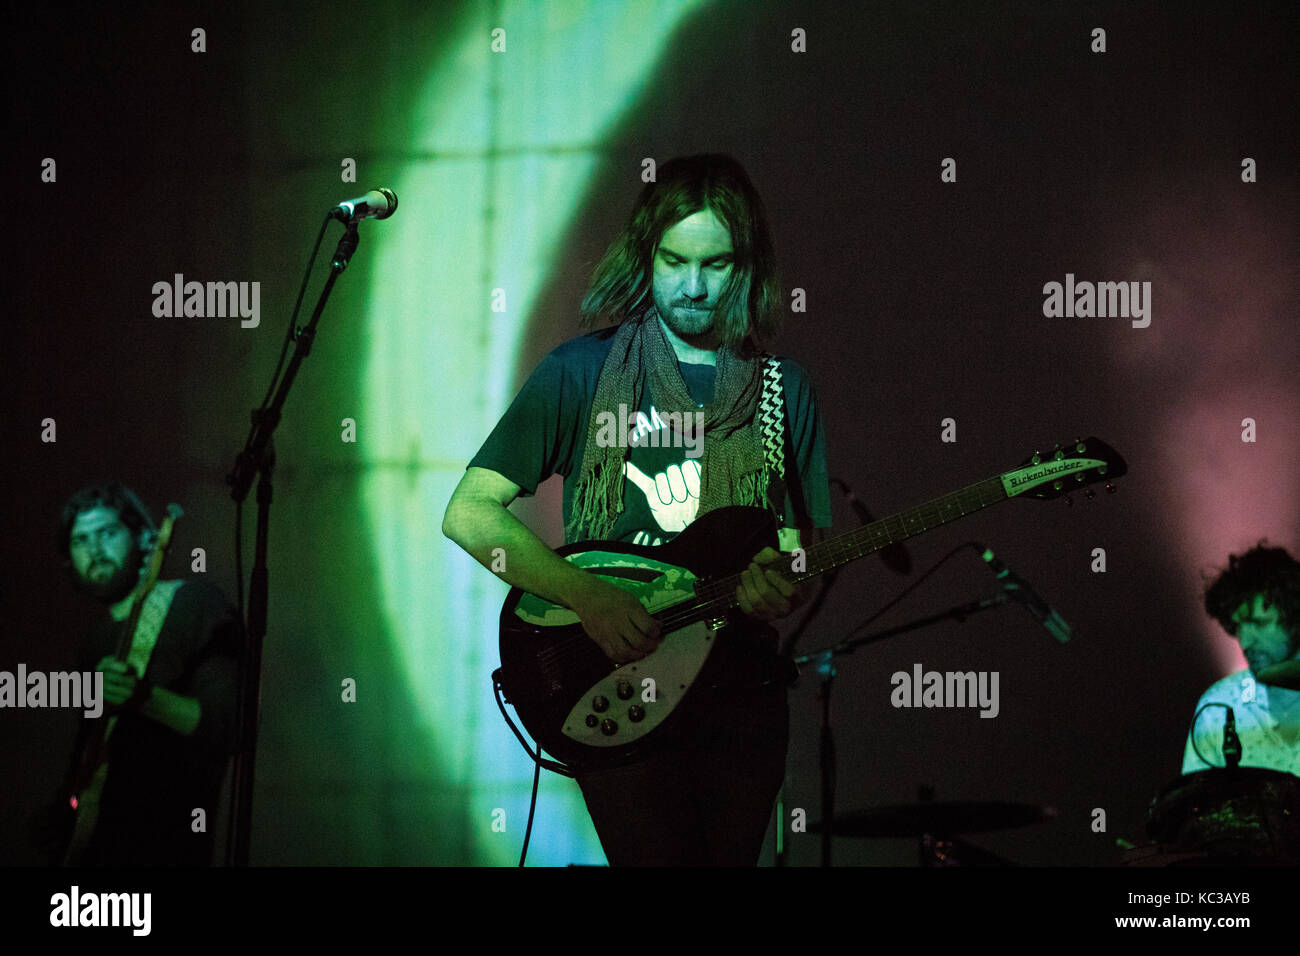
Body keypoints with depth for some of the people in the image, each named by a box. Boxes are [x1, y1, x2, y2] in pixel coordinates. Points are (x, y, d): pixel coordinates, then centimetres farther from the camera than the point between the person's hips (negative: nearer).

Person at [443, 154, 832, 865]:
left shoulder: (783, 390, 10)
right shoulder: (583, 371, 0)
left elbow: (804, 545, 14)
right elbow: (468, 512, -5)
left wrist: (785, 588, -11)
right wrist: (589, 597, -18)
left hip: (741, 693, 4)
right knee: (655, 856, -15)